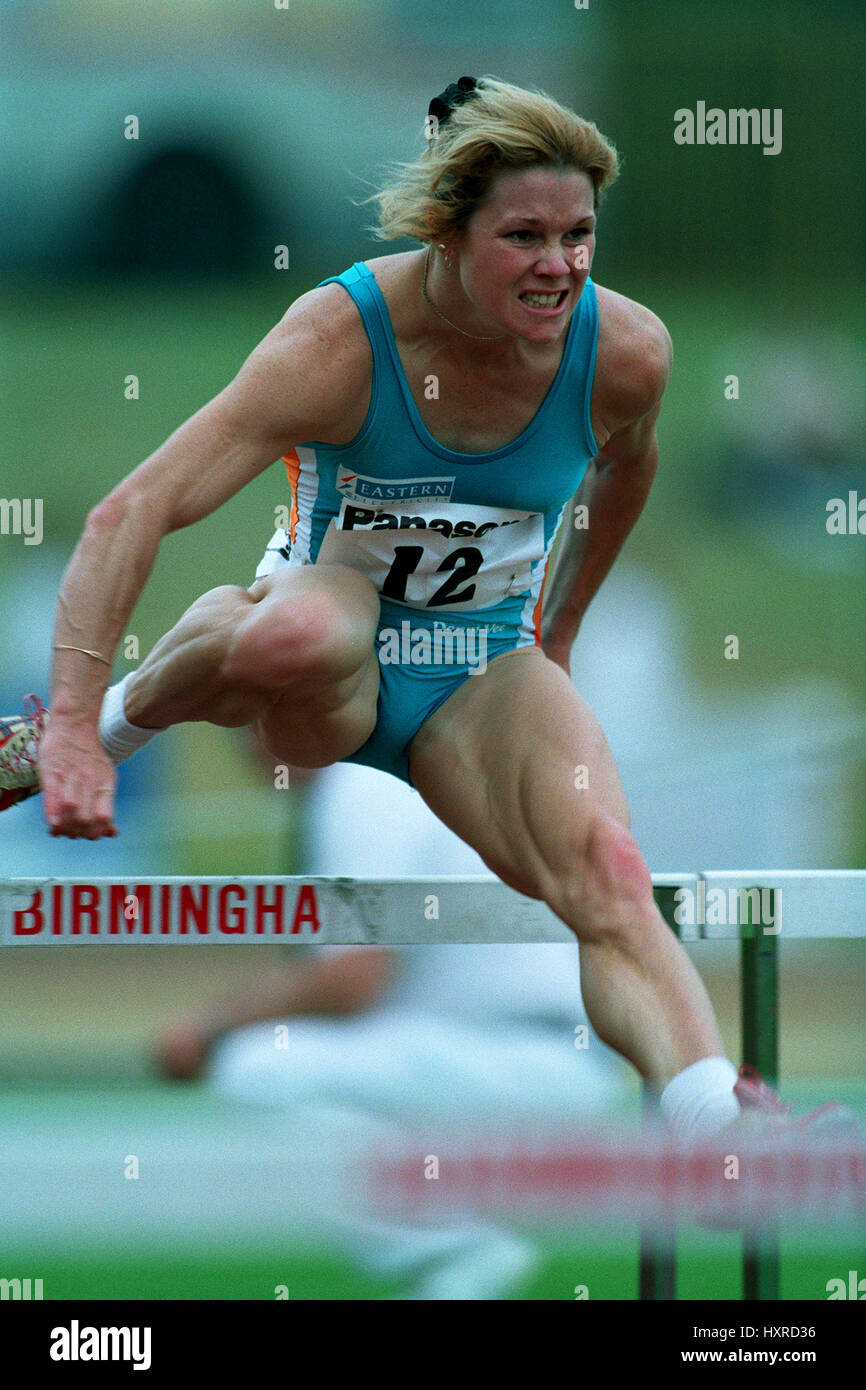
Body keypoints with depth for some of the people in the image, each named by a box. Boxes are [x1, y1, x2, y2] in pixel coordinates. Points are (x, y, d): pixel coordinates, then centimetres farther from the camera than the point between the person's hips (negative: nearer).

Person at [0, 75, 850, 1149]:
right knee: (297, 632, -41)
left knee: (608, 878, -28)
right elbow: (131, 515, -29)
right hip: (331, 675, -3)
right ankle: (128, 716, -10)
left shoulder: (625, 353, -13)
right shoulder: (341, 340, -24)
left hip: (482, 678, 3)